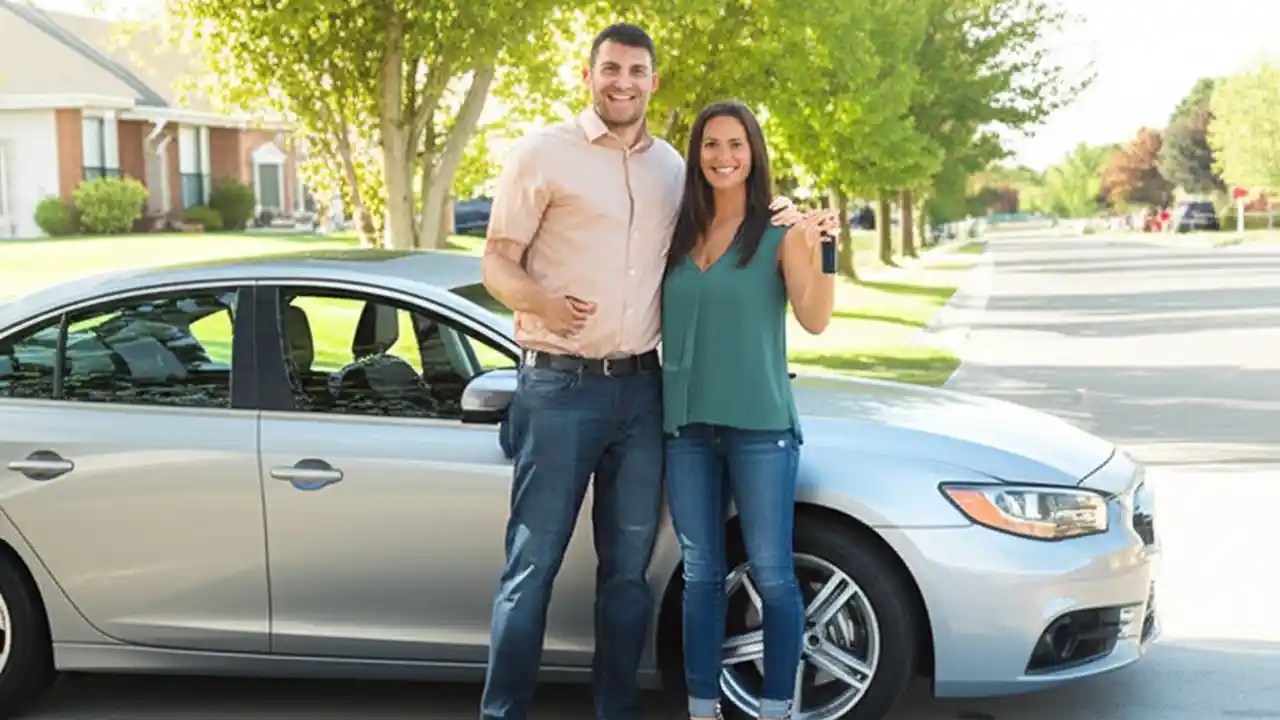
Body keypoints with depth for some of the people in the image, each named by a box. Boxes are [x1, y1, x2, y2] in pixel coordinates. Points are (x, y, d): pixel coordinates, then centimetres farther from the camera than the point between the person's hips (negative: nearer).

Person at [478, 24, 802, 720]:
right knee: (532, 565, -4)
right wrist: (543, 302, -25)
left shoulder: (672, 166, 13)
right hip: (560, 387, -5)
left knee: (629, 566, 9)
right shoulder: (543, 153, -2)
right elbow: (496, 261, -4)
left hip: (641, 388, 5)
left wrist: (775, 219, 6)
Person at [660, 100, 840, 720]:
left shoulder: (780, 232, -2)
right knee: (701, 574, 9)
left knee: (771, 574, 1)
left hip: (760, 424, -4)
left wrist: (820, 247, -25)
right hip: (686, 424, 4)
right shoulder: (678, 234, 10)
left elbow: (815, 319, -13)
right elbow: (655, 320, 16)